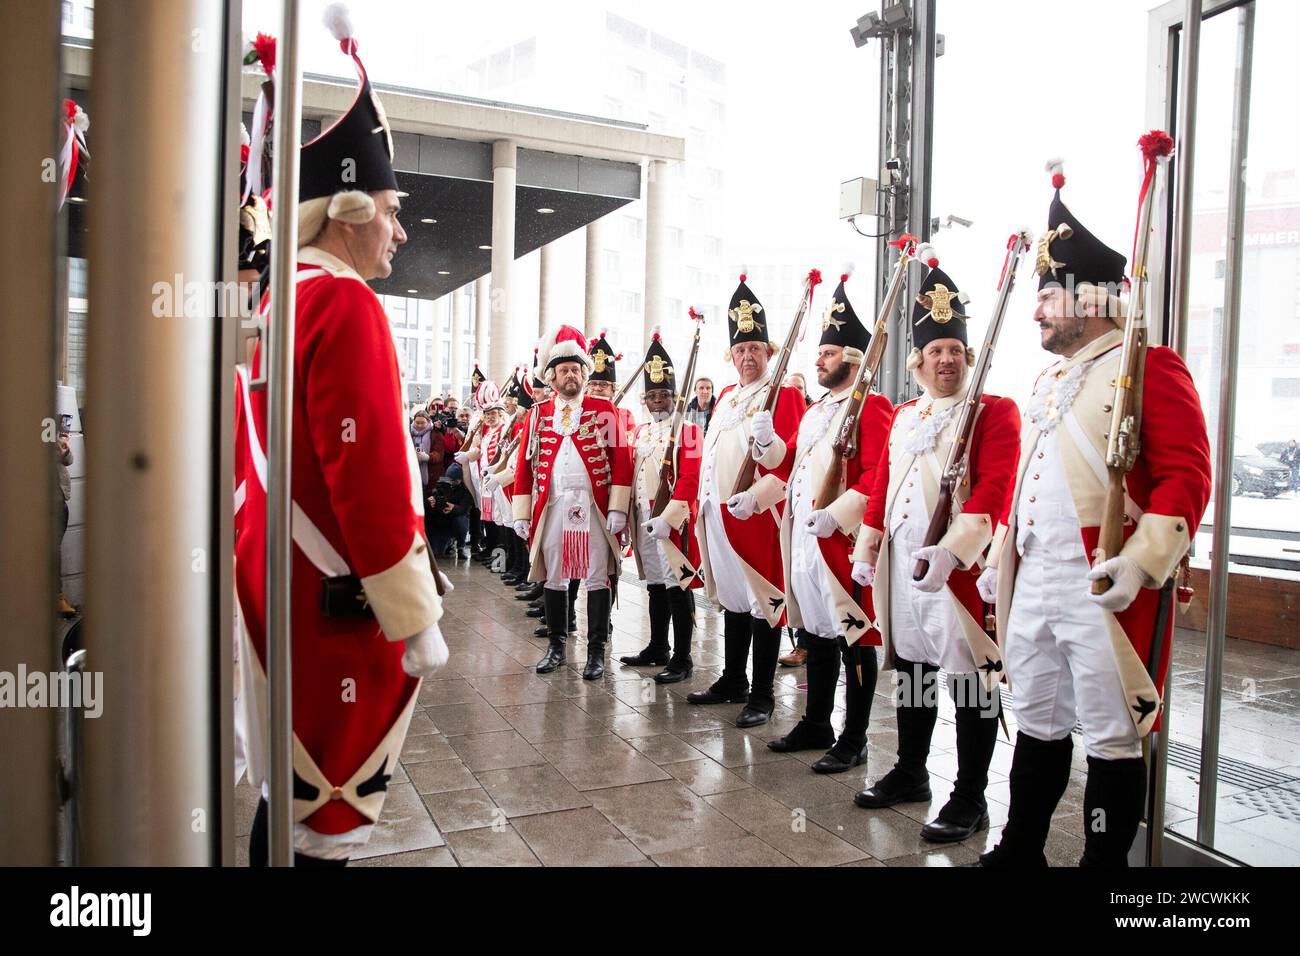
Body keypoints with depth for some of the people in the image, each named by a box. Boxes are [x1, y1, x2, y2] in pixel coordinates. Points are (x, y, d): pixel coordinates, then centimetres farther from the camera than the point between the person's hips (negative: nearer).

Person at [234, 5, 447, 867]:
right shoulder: (344, 303, -16)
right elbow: (373, 484, -23)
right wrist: (417, 623, -16)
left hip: (278, 591, 9)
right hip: (340, 608, -9)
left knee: (295, 796, 21)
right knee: (329, 818, 5)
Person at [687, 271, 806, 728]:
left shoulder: (784, 396, -6)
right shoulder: (726, 396, 17)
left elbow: (790, 462, -13)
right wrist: (704, 503, 14)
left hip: (758, 517, -7)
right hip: (718, 515, 8)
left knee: (762, 603, 0)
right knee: (731, 598, 16)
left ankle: (762, 695, 9)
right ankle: (733, 681, 29)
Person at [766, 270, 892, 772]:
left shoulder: (872, 407, -9)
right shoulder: (815, 409, 18)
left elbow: (876, 475, -18)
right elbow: (792, 461, 22)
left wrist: (835, 514, -25)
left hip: (842, 542, -9)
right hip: (804, 542, 9)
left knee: (854, 640, 2)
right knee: (815, 636, 17)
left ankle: (853, 741, 13)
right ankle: (816, 724, 30)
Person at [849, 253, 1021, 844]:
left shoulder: (995, 411, -4)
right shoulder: (903, 416, 16)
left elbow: (994, 489, -16)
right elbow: (883, 484, 18)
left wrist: (951, 548, -27)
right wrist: (867, 550, 14)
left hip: (958, 567, -6)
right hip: (900, 563, 7)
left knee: (970, 679, 1)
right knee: (910, 666, 16)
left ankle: (970, 799, 14)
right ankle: (910, 773, 32)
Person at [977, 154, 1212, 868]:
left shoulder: (1149, 367, -7)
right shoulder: (1050, 378, 18)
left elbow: (1186, 477, -14)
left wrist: (1140, 560, -25)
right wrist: (999, 559, 21)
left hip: (1104, 589, -8)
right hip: (1032, 586, 8)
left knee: (1110, 738, 3)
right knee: (1036, 723, 17)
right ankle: (1019, 853, 32)